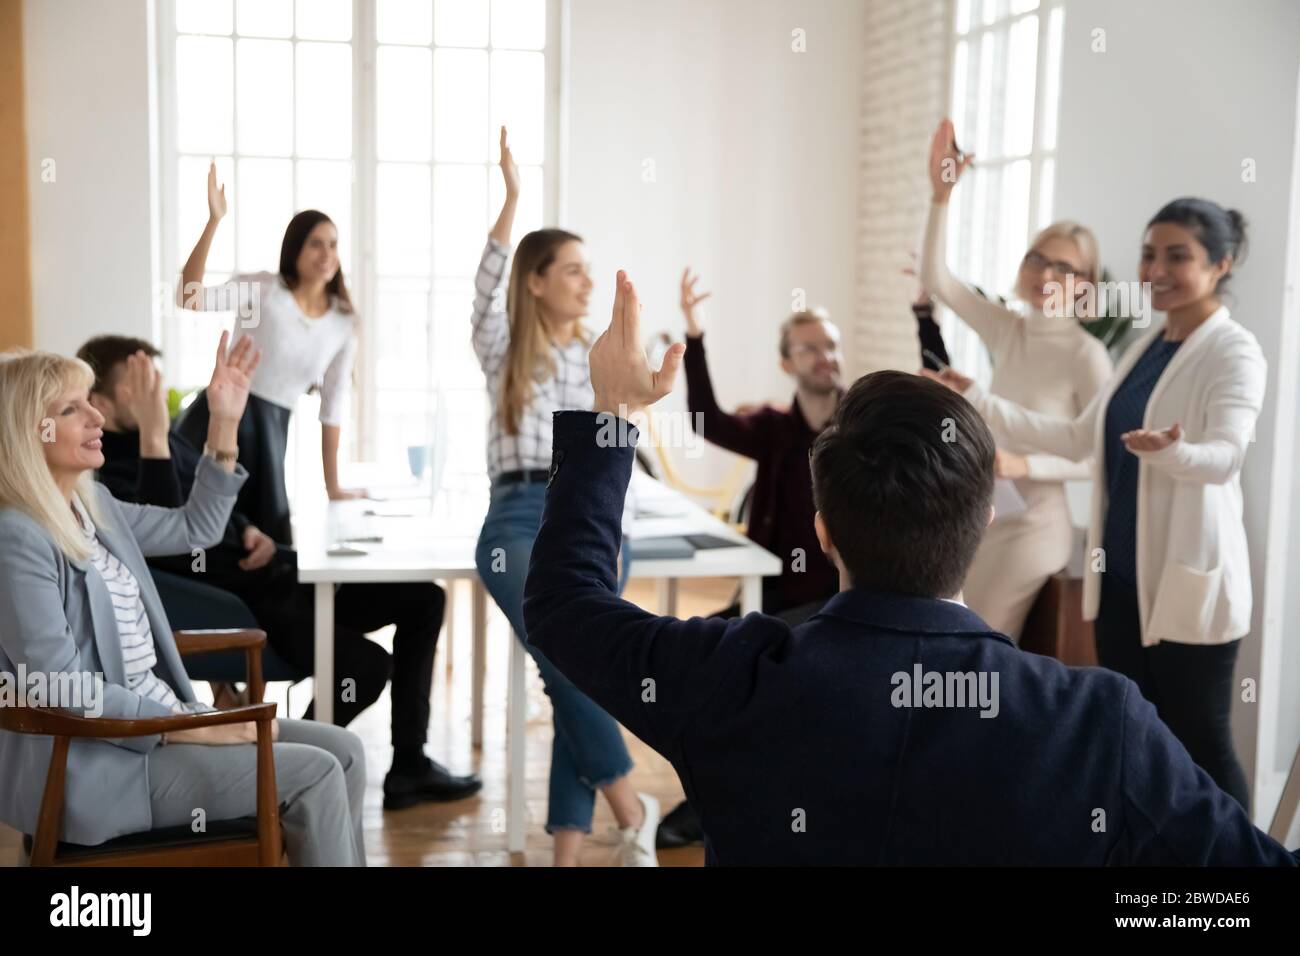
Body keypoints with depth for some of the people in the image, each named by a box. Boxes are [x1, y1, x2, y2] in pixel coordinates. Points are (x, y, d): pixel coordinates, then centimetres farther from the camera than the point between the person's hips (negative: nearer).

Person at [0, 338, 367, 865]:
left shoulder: (91, 505, 9)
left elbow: (196, 528, 23)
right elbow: (64, 691, -21)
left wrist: (223, 425, 13)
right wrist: (193, 728, -19)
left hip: (156, 722, 9)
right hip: (92, 764, -9)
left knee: (342, 751, -1)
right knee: (312, 775, -16)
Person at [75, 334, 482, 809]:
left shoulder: (165, 441, 13)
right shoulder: (103, 476, -15)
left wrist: (251, 532, 5)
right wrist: (153, 439, -39)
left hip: (275, 575, 10)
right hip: (240, 605, -10)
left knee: (424, 600, 5)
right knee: (368, 665, -28)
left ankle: (409, 767, 7)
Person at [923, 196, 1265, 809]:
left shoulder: (1234, 353, -11)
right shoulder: (1143, 347, 12)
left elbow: (1226, 456, -27)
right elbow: (1079, 440, 16)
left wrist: (1172, 451, -49)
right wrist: (981, 404, 10)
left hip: (1188, 582, -8)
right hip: (1121, 576, 8)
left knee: (1200, 747, 0)